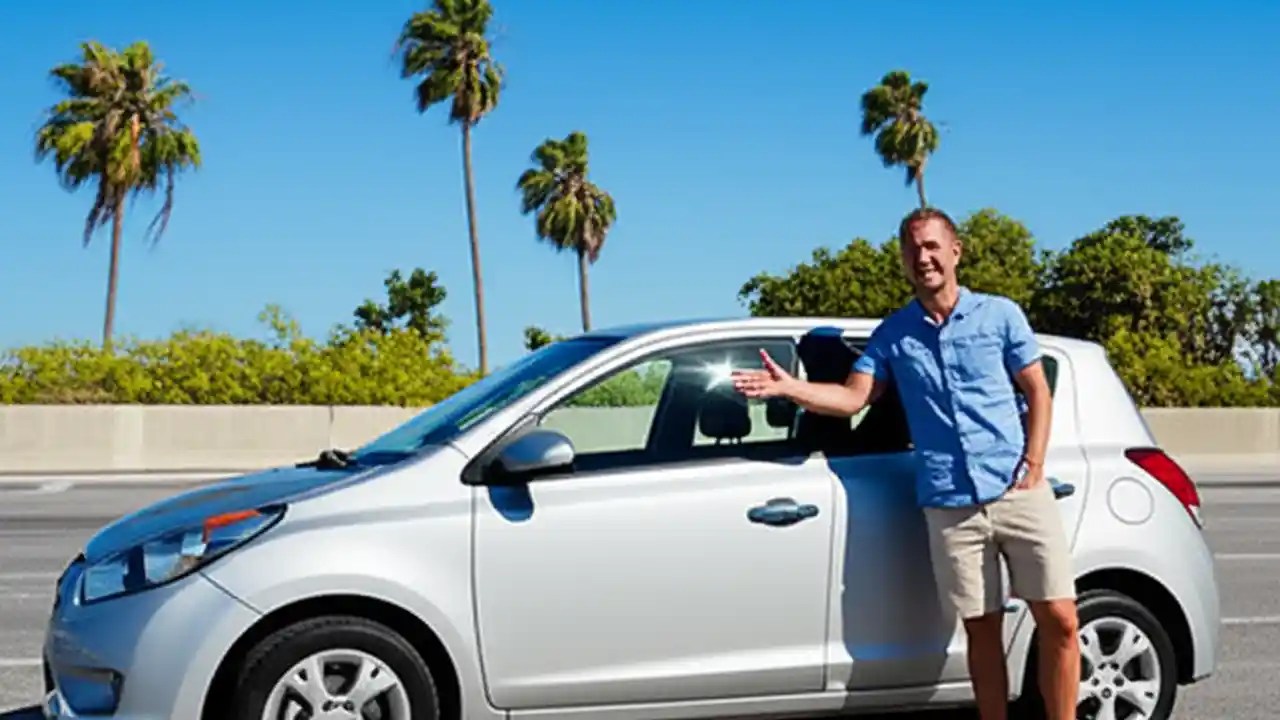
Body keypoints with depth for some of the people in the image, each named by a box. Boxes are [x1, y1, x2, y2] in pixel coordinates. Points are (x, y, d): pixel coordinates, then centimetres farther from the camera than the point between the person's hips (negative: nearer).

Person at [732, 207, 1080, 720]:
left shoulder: (999, 314, 5)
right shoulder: (894, 332, 10)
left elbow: (1038, 393, 7)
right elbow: (853, 397, 3)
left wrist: (1033, 465, -5)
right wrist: (788, 387, -12)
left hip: (1018, 492, -1)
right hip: (949, 506, 1)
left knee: (1059, 620, -5)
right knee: (982, 631, 6)